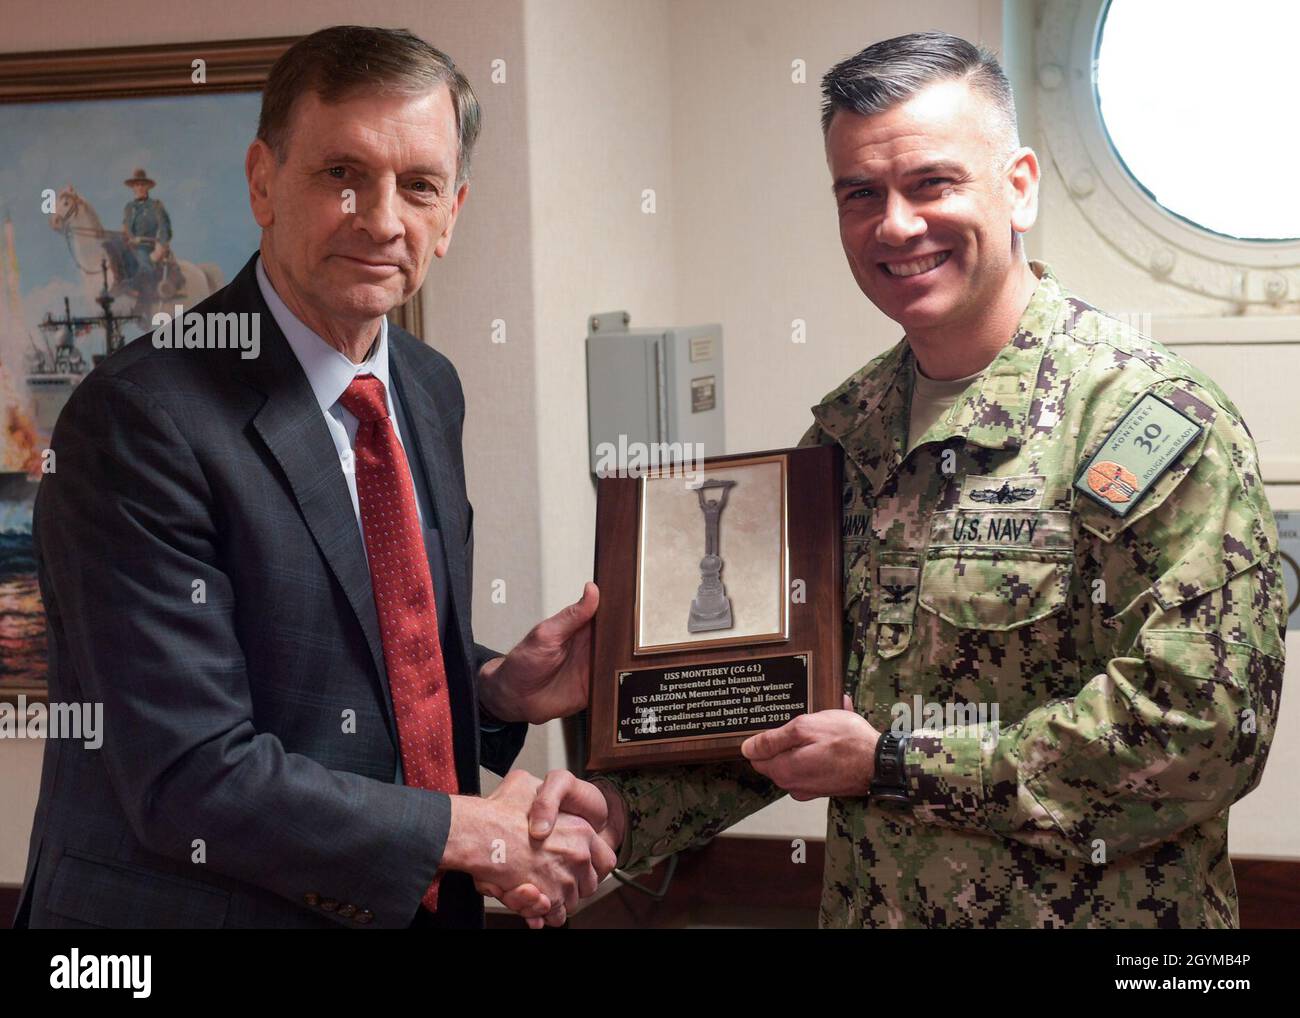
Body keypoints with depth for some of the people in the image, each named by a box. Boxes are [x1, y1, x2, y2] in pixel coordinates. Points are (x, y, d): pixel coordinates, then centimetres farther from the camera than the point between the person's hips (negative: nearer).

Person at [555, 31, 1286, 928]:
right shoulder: (846, 432, 1)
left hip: (1098, 906, -5)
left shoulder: (1150, 418, -17)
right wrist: (624, 811, -7)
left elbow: (1203, 725, -23)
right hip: (866, 903, 6)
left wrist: (891, 764, -19)